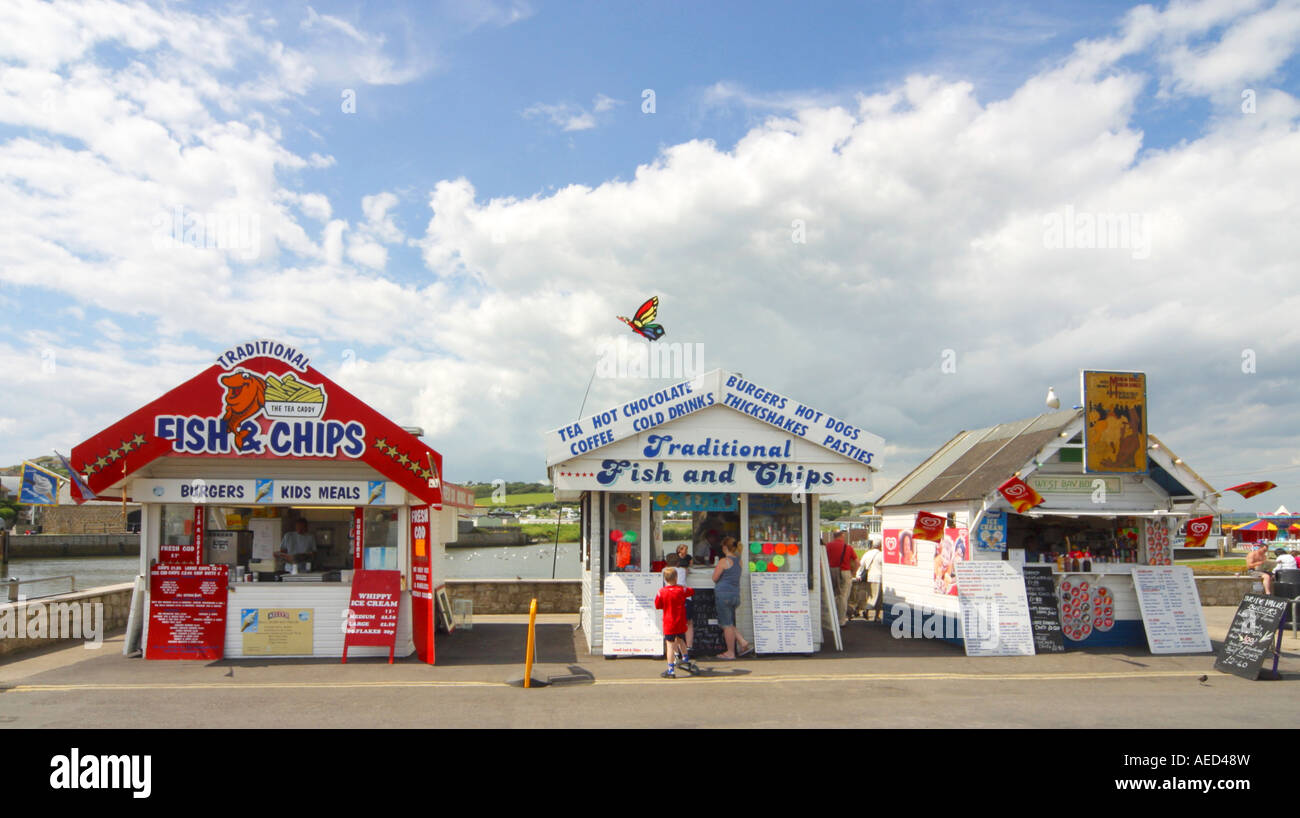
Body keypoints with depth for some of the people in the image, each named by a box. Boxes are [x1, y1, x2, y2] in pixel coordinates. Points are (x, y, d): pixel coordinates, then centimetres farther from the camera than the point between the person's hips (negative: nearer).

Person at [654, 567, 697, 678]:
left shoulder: (661, 592, -11)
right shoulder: (681, 590, -4)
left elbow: (657, 606, -1)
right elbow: (692, 592, 15)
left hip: (669, 624, -3)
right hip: (681, 623, 3)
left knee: (670, 646, -2)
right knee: (680, 641, 26)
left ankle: (671, 671, -3)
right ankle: (686, 661, 42)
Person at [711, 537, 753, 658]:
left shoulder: (724, 561, -12)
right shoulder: (740, 562, 10)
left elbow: (715, 578, -6)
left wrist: (715, 569, 13)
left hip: (723, 593, -7)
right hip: (736, 593, 7)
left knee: (727, 625, 1)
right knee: (729, 624, 18)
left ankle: (730, 652, 7)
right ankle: (745, 644, 8)